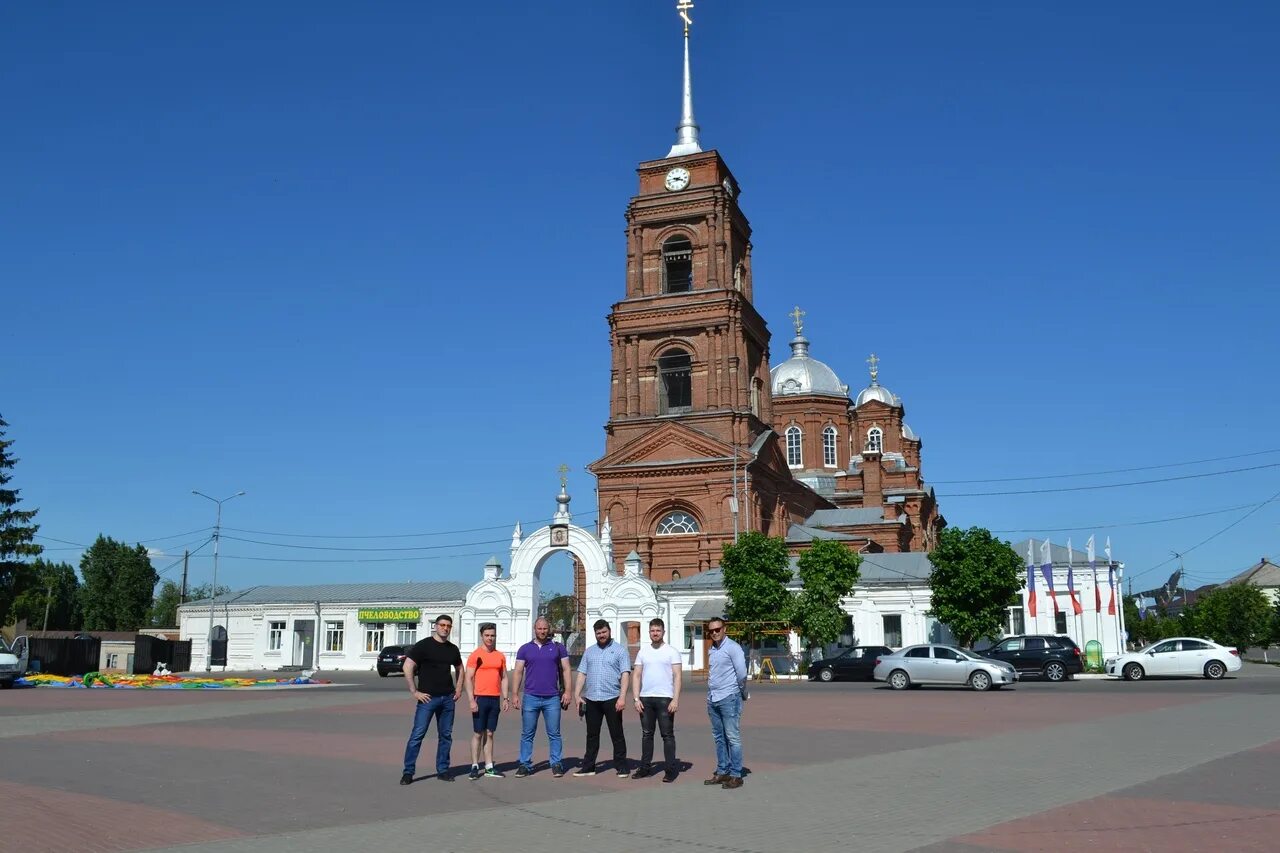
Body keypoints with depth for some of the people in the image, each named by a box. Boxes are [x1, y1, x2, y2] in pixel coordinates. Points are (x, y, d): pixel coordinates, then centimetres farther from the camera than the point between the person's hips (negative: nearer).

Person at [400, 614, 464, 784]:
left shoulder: (452, 649, 11)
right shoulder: (423, 645, -6)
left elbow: (459, 668, 25)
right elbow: (407, 667, -11)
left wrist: (458, 689, 12)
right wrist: (414, 692, -14)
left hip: (448, 698, 5)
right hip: (428, 697, -5)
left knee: (446, 735, 9)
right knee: (417, 734, -6)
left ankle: (443, 770, 17)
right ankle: (408, 772, 0)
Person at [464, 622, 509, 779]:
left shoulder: (500, 656, 10)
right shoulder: (475, 655, -4)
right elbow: (469, 679, -6)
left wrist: (505, 698, 7)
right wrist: (472, 700, -13)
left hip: (495, 699, 4)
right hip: (480, 698, -4)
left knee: (489, 733, 8)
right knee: (478, 733, 0)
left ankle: (489, 767, 11)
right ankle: (475, 767, 5)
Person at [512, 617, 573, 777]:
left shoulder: (558, 648, 7)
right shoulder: (525, 649, 8)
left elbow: (566, 670, 5)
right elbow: (518, 672, 6)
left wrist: (568, 691, -4)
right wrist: (515, 695, -2)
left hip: (552, 698, -1)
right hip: (530, 697, 1)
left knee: (554, 734, 2)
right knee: (527, 734, 4)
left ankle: (557, 764, 9)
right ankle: (525, 764, 11)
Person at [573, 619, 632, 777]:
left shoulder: (620, 650, 1)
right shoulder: (589, 652, 15)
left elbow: (625, 674, -6)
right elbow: (582, 674, 13)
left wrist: (622, 697, -16)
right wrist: (578, 695, 3)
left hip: (612, 698, -4)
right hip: (591, 699, 4)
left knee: (617, 734, 2)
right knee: (592, 734, 10)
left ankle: (621, 767, 9)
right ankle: (588, 767, 17)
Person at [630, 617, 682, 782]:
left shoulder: (672, 652, 0)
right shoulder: (643, 652, 10)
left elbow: (677, 676, -5)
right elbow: (636, 676, 10)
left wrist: (675, 699, -14)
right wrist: (636, 698, 0)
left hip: (665, 698, -4)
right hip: (645, 698, 4)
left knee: (668, 735, -1)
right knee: (646, 734, 10)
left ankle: (670, 770, 3)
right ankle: (645, 767, 18)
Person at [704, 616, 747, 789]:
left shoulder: (732, 648, -9)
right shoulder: (711, 650, 14)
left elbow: (742, 674, -10)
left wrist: (743, 694, 0)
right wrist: (709, 696, 15)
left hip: (728, 698, -8)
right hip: (713, 699, 8)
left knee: (733, 737, -5)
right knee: (719, 737, 11)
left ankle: (736, 775, -2)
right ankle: (722, 772, 18)